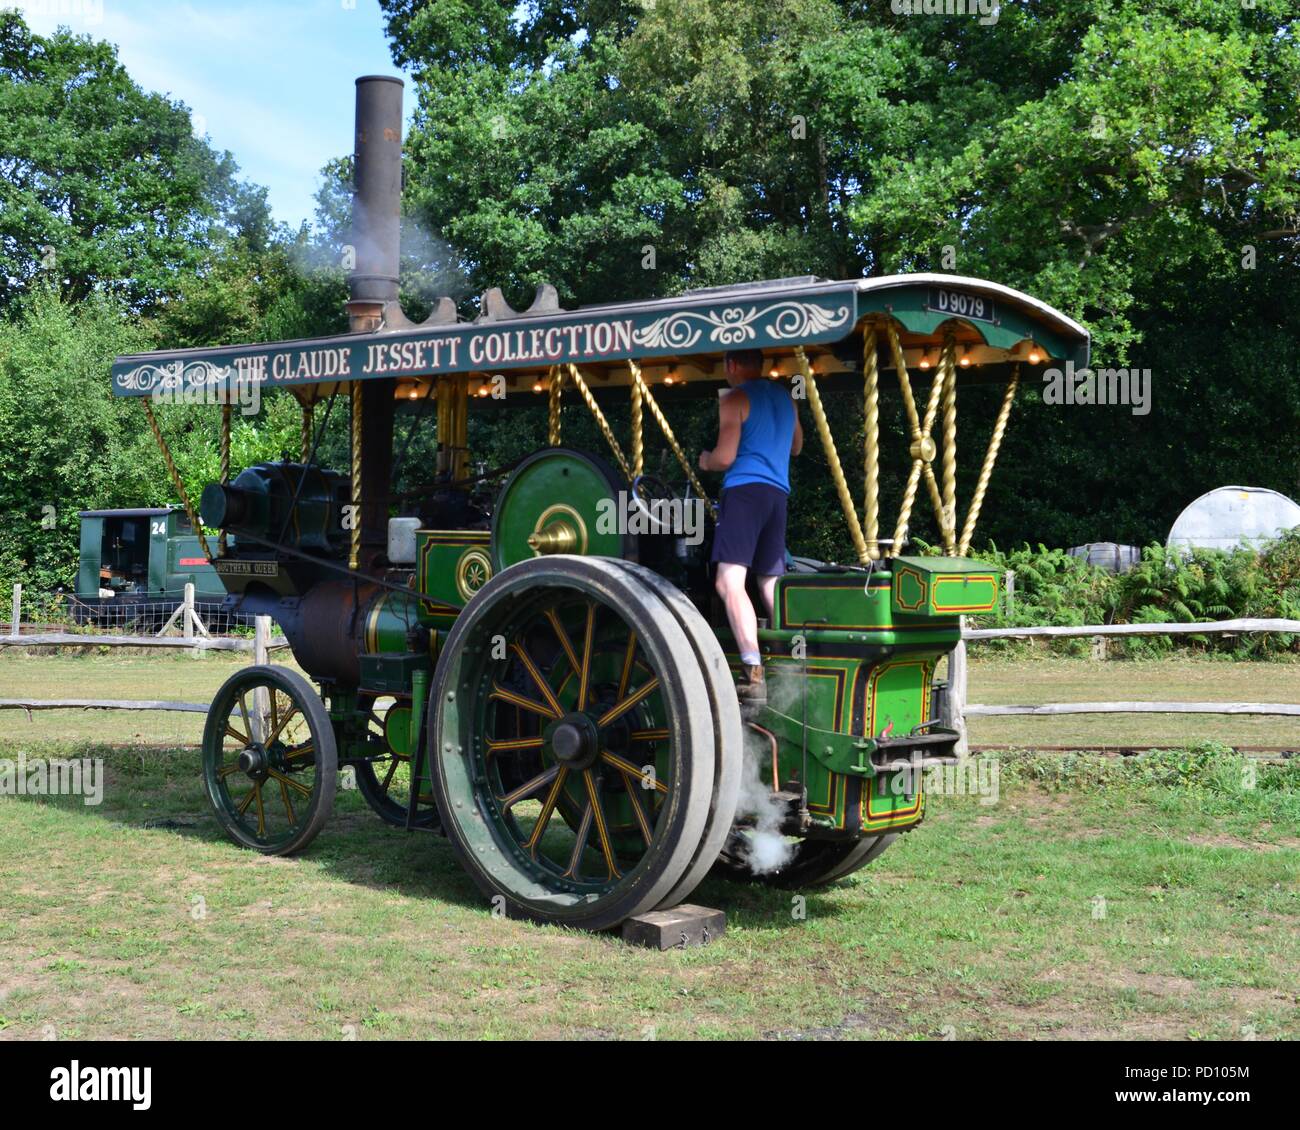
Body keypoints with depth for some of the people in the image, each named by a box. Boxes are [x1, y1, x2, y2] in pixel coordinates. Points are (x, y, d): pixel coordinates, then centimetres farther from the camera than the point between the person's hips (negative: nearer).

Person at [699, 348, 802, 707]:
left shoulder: (734, 399, -3)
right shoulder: (784, 397, 20)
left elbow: (725, 457, -10)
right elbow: (796, 446, 34)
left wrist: (705, 460, 11)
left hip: (745, 489, -8)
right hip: (778, 493, 8)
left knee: (730, 580, -14)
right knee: (772, 585, 12)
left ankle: (754, 674, -26)